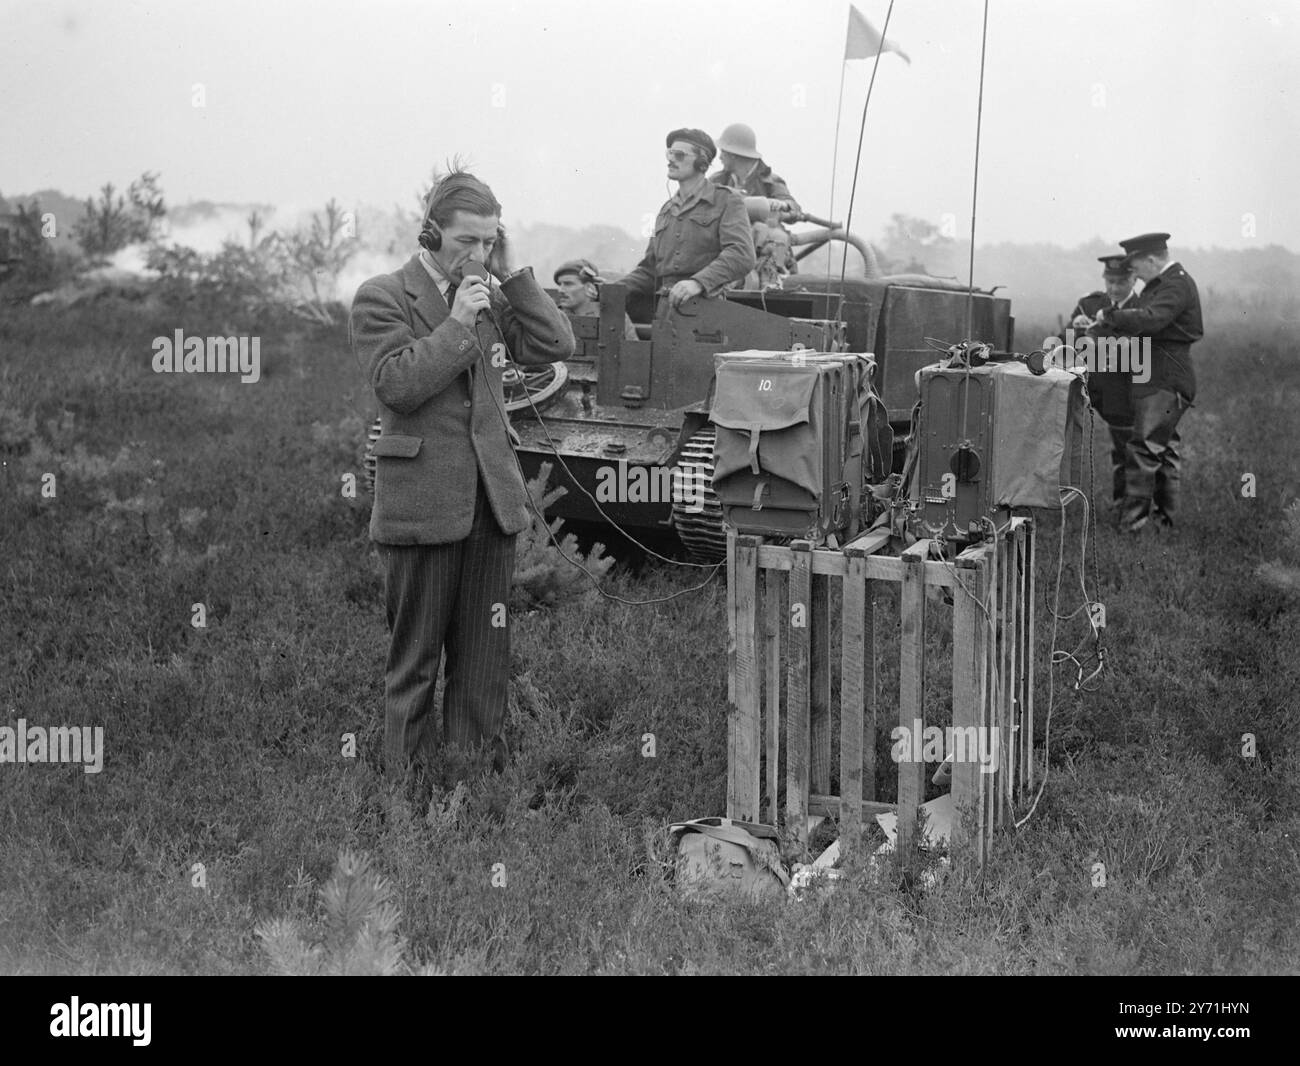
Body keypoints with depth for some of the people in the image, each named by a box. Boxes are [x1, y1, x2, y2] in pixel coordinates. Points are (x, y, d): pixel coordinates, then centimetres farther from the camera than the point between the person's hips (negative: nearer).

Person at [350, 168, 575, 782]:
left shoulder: (491, 298, 13)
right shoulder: (381, 298, -3)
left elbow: (556, 346, 4)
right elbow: (397, 383, -15)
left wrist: (512, 277, 1)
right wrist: (457, 324, -15)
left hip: (492, 500, 5)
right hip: (420, 508, -5)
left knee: (484, 663, 9)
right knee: (414, 663, 4)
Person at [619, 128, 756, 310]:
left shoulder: (727, 202, 5)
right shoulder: (666, 211, 26)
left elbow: (741, 255, -12)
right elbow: (649, 270, 28)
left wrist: (699, 282, -27)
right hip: (667, 308, 5)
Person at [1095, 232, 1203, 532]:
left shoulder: (1177, 285, -16)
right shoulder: (1161, 283, 17)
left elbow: (1149, 319, -30)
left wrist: (1108, 315, -19)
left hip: (1165, 382, -11)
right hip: (1156, 379, 11)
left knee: (1143, 449, -12)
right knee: (1163, 450, 16)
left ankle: (1132, 520, -13)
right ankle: (1165, 516, 24)